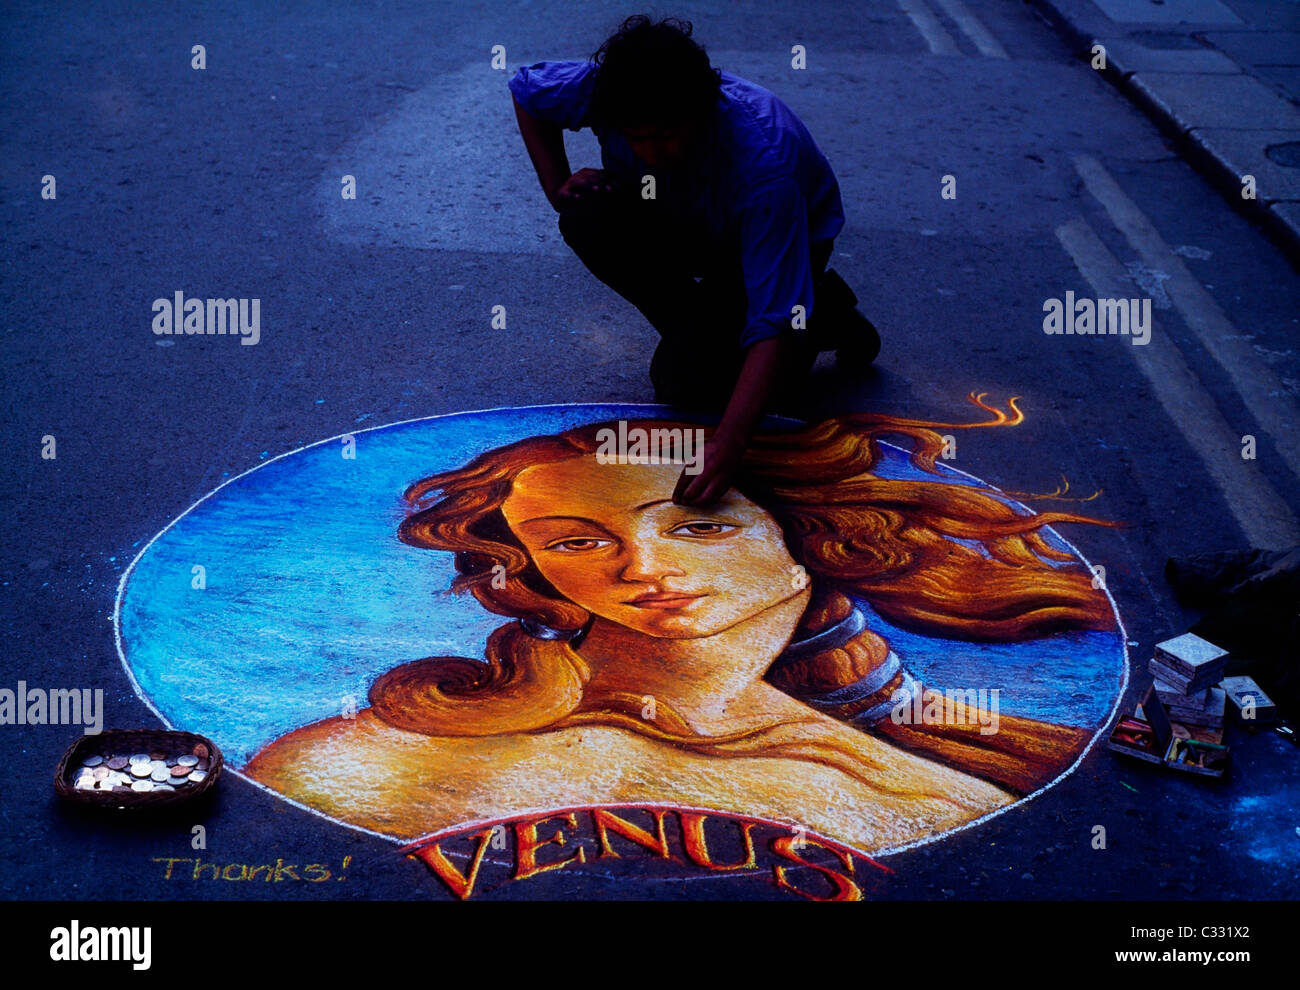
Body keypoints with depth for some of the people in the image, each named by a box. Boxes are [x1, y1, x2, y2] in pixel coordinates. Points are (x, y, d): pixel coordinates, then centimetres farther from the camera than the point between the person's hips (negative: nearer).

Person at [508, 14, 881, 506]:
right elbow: (525, 88, -2)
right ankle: (696, 329, -1)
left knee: (691, 380, -26)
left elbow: (775, 324, -43)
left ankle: (825, 314, 2)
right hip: (683, 224, 5)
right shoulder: (601, 89, -28)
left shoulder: (761, 160, -41)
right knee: (588, 219, -27)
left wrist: (727, 446, -52)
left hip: (784, 243, -5)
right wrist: (558, 187, -16)